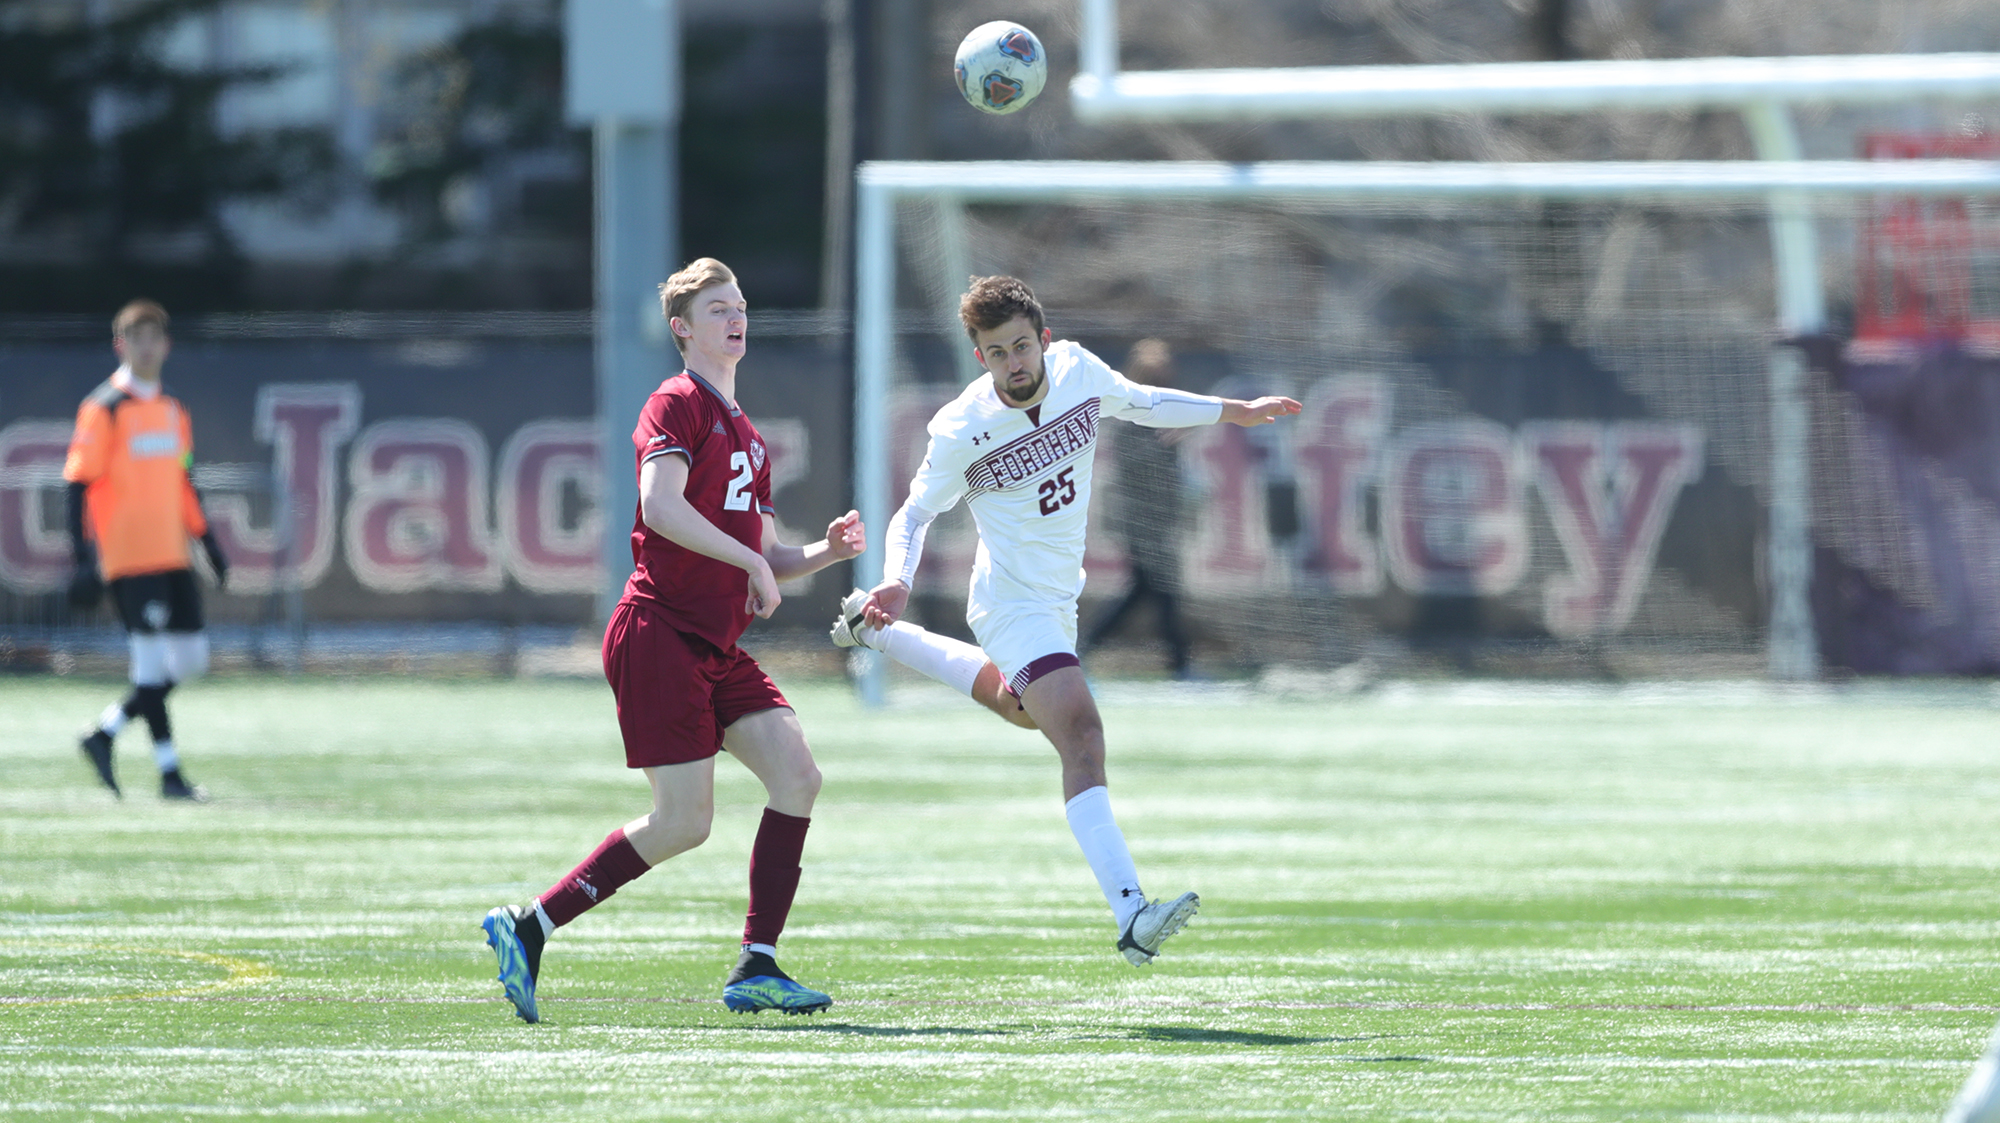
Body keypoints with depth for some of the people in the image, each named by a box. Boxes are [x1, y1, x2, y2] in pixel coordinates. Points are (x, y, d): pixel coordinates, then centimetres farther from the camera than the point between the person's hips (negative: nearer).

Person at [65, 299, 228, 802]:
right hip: (129, 559, -7)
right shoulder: (103, 410, -7)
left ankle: (106, 733, 18)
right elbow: (79, 486, -10)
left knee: (191, 658, 6)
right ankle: (169, 774, -1)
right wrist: (86, 560, -16)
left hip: (172, 556, 7)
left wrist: (209, 542, 18)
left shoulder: (172, 411, 14)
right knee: (153, 663, -7)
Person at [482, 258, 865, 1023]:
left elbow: (766, 559, 26)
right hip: (660, 635, -9)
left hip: (718, 646, 9)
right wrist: (752, 563, -19)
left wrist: (821, 553, 7)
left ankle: (756, 968, -5)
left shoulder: (745, 435, 22)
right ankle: (527, 927, 1)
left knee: (797, 777, -7)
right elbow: (661, 507, -23)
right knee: (683, 824, -10)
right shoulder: (676, 407, -6)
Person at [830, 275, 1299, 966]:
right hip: (1013, 602, -8)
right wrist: (898, 583, -29)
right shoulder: (963, 430, -22)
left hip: (1058, 597, 8)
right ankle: (1131, 915, -39)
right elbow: (913, 517, -10)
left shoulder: (1077, 369, -9)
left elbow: (1138, 403, 12)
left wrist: (1236, 412, 15)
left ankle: (877, 634, 53)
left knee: (1020, 708, 35)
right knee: (1080, 732, -27)